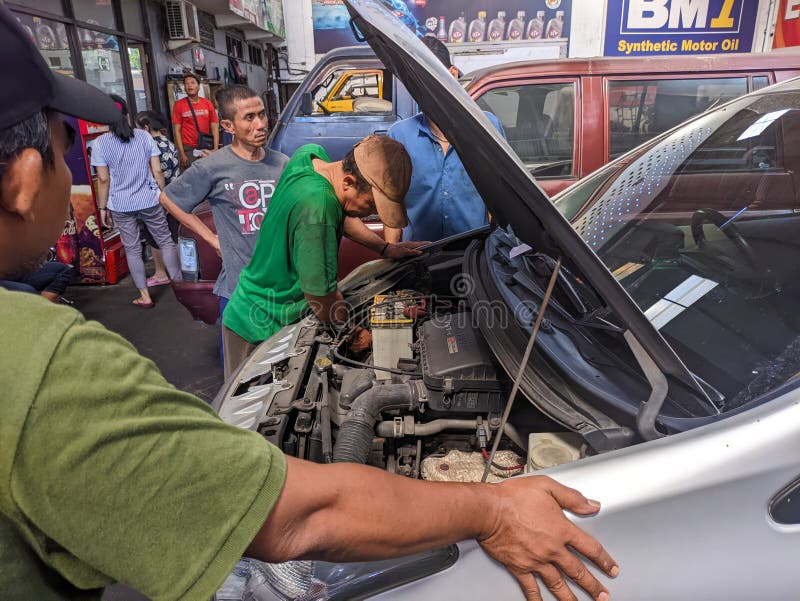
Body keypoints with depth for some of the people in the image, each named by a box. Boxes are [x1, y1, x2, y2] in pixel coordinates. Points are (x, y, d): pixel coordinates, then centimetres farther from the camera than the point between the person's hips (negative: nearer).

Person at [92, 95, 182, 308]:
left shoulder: (100, 143, -7)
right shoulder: (144, 136, -3)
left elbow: (103, 180, -7)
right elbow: (157, 171, -3)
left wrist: (103, 208, 3)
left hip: (120, 206, 0)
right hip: (150, 201, 1)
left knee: (132, 250, 9)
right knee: (166, 242, 12)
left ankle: (145, 296, 15)